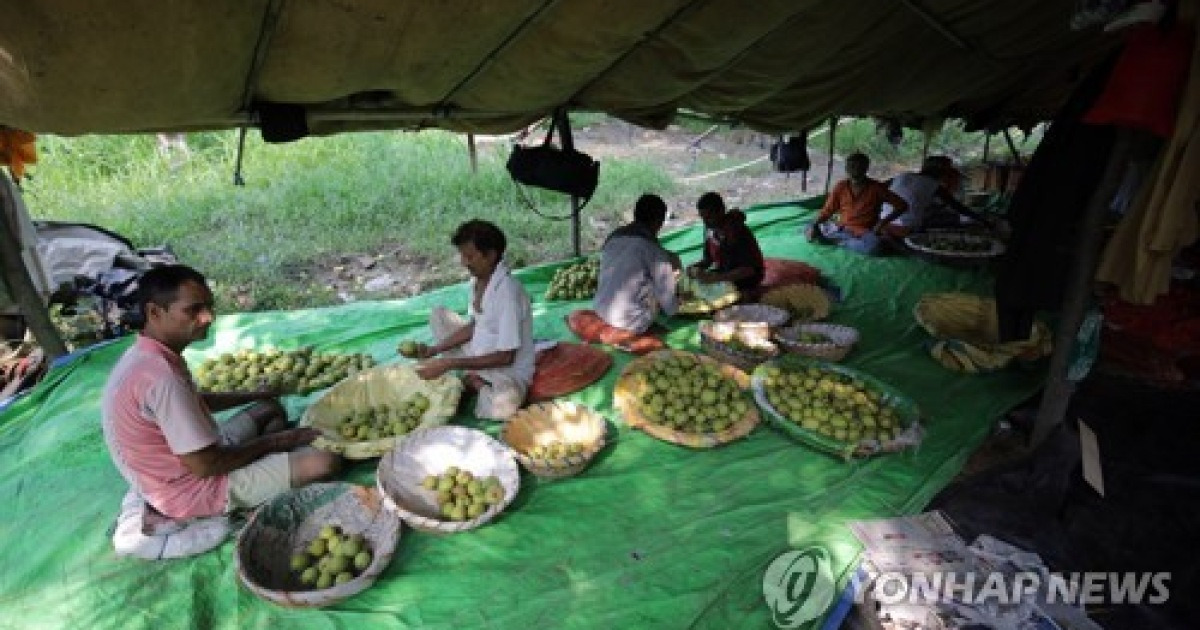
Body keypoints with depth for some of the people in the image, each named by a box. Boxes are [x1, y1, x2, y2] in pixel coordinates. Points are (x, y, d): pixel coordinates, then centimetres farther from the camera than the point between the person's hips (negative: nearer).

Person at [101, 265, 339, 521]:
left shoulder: (144, 356, 0)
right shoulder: (160, 375, -32)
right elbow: (205, 465, -28)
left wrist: (255, 395, 15)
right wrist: (272, 442, -14)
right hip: (192, 490, -9)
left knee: (271, 409, 24)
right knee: (325, 461, -22)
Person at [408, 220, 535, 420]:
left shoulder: (508, 291, -28)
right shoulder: (479, 279, -3)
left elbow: (506, 357, -27)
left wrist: (449, 364, -27)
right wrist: (434, 350, -3)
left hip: (508, 370, -8)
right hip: (478, 354, 8)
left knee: (501, 408, -39)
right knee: (439, 315, 9)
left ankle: (471, 380, -5)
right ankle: (473, 379, -1)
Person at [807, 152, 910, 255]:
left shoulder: (876, 188, -4)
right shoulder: (841, 187, 3)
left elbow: (902, 205, -1)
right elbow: (827, 211, 6)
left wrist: (884, 221, -14)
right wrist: (814, 225, -12)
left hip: (865, 232, -2)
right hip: (842, 230, 2)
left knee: (873, 245, -39)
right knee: (811, 231, -23)